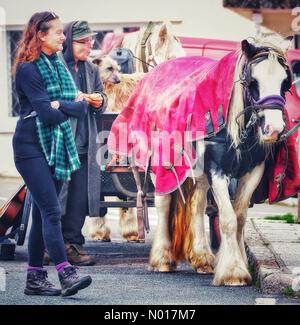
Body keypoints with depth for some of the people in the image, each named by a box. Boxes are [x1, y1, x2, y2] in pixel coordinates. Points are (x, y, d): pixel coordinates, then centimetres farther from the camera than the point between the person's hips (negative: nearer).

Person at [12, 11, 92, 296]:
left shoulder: (58, 65, 14)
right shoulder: (28, 69, -10)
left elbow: (81, 107, 5)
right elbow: (47, 114, -18)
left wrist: (61, 106, -15)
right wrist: (72, 106, -3)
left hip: (56, 147, 7)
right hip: (32, 147, -7)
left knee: (42, 213, 7)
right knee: (51, 211, -14)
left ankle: (35, 278, 11)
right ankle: (66, 274, -19)